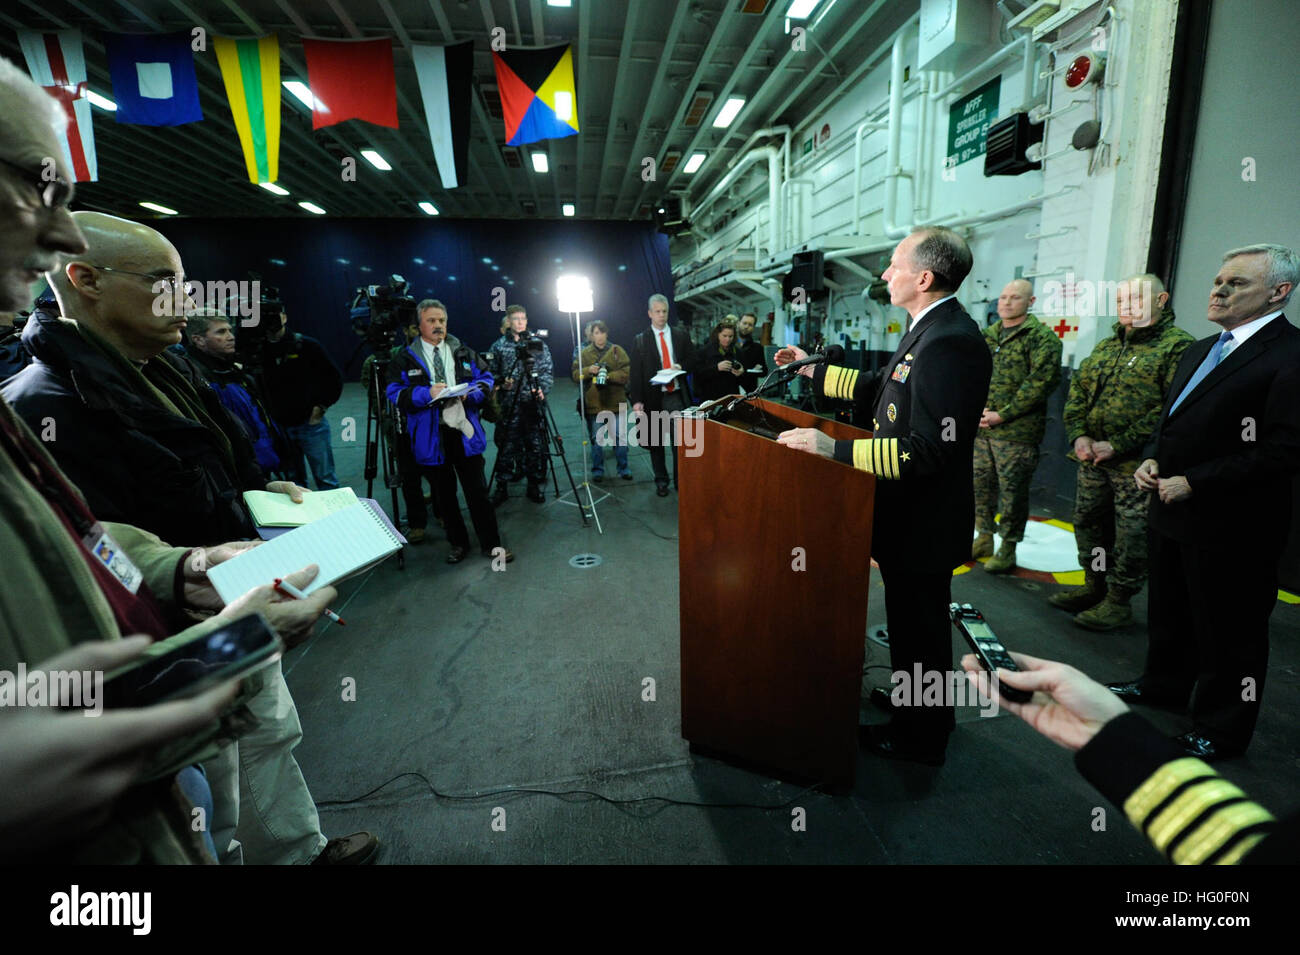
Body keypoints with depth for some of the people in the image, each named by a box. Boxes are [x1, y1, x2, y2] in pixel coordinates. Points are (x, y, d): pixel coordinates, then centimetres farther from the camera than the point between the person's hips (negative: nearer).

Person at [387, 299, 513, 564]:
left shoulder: (464, 353, 10)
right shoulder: (405, 359, 3)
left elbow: (486, 380, 8)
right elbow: (395, 393, -5)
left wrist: (470, 393, -12)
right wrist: (427, 393, -19)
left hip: (465, 432, 1)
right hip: (430, 437, 0)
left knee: (477, 490, 3)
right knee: (444, 494, 11)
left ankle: (491, 544, 13)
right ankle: (458, 543, 27)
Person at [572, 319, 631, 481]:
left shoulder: (616, 350, 2)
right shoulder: (584, 353, 7)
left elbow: (627, 372, -7)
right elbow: (575, 375, 3)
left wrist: (609, 376, -20)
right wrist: (588, 371, -15)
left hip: (616, 401, -1)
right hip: (593, 402, 1)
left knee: (620, 437, 4)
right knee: (596, 439, 9)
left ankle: (623, 468, 18)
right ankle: (597, 470, 21)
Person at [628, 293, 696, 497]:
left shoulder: (681, 335, 8)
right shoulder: (640, 340, 2)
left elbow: (692, 359, 13)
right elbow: (635, 372, -1)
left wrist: (681, 366, -10)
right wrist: (636, 400, -9)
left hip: (677, 396, 1)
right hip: (653, 397, 0)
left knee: (679, 440, 1)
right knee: (656, 442, 8)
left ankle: (680, 480, 14)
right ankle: (661, 480, 22)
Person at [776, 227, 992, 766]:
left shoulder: (950, 342, -26)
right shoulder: (930, 330, 7)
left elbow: (926, 452, -31)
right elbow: (879, 388, 18)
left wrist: (833, 448, -33)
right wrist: (813, 370, 21)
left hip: (923, 521, -10)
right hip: (916, 516, 10)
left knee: (918, 628, 9)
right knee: (918, 623, 26)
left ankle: (920, 738, 32)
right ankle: (925, 709, 48)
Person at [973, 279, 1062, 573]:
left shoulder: (1042, 337, -5)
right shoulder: (988, 335, 14)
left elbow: (1041, 382, -13)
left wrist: (1003, 415, -16)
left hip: (1017, 432, -6)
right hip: (981, 429, 6)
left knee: (1013, 491, 1)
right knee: (981, 484, 13)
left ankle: (1008, 549, 14)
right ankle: (984, 538, 29)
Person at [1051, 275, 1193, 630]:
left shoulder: (1179, 346, -8)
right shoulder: (1105, 347, 15)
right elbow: (1077, 391, 13)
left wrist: (1119, 445, -20)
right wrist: (1078, 435, -3)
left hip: (1137, 465, -7)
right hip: (1091, 458, 7)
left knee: (1131, 534, 3)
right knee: (1088, 522, 16)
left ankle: (1119, 600, 16)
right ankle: (1093, 585, 32)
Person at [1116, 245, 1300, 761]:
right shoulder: (1200, 350, 13)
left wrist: (1192, 483, -20)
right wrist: (1151, 460, 1)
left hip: (1230, 524, -8)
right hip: (1173, 511, 8)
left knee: (1228, 631, 8)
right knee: (1168, 611, 22)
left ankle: (1221, 729, 26)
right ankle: (1165, 684, 42)